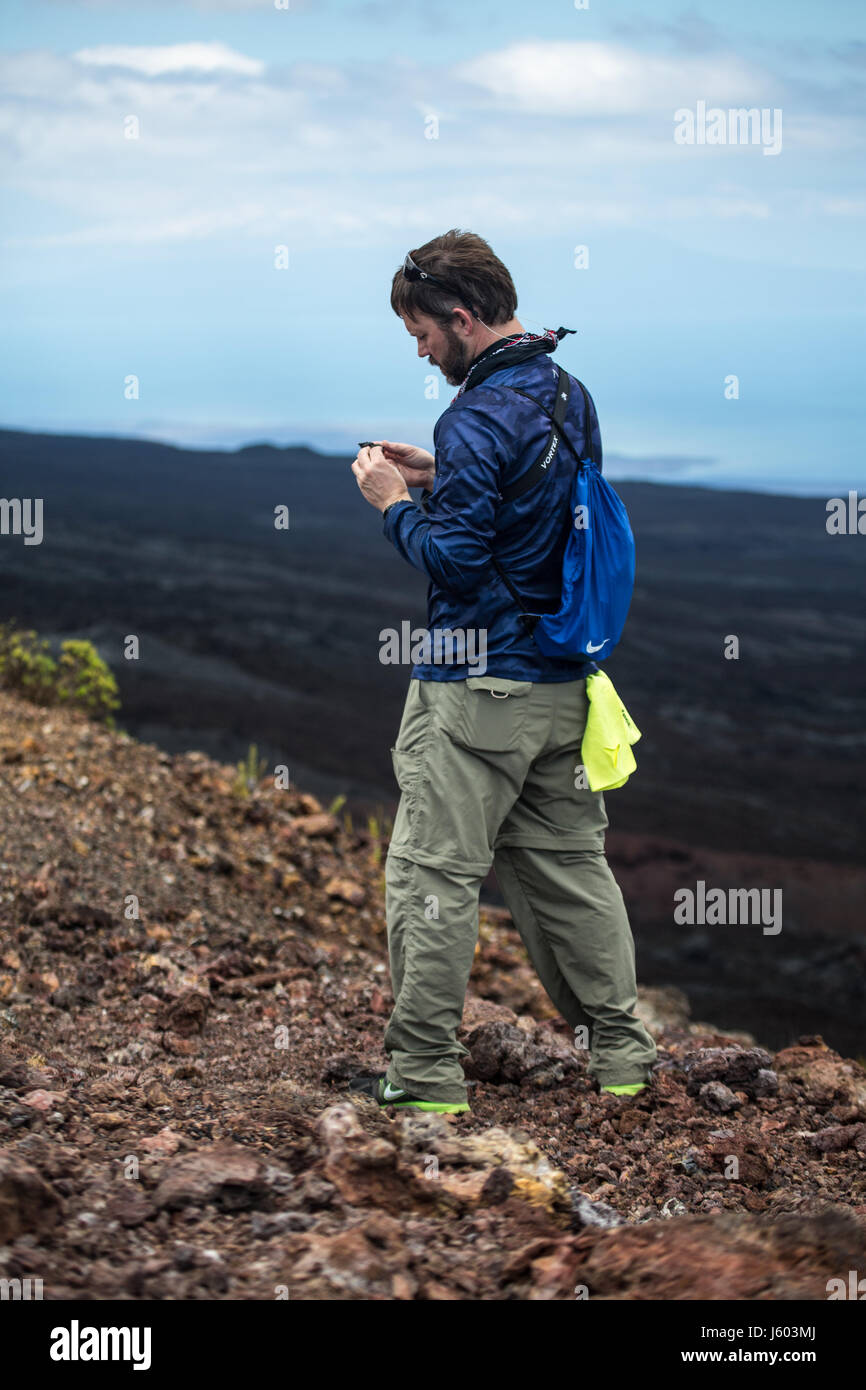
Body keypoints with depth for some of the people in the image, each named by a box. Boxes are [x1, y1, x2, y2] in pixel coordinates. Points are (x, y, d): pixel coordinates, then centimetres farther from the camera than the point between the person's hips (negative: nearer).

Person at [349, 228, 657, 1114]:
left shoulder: (479, 418, -18)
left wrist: (393, 503, -5)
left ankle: (425, 1073, 3)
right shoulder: (569, 397, 10)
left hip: (476, 689, -9)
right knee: (568, 862, 15)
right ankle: (619, 1049, 20)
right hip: (564, 680, 9)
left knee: (433, 875, -1)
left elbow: (453, 560, -20)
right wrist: (437, 478, 14)